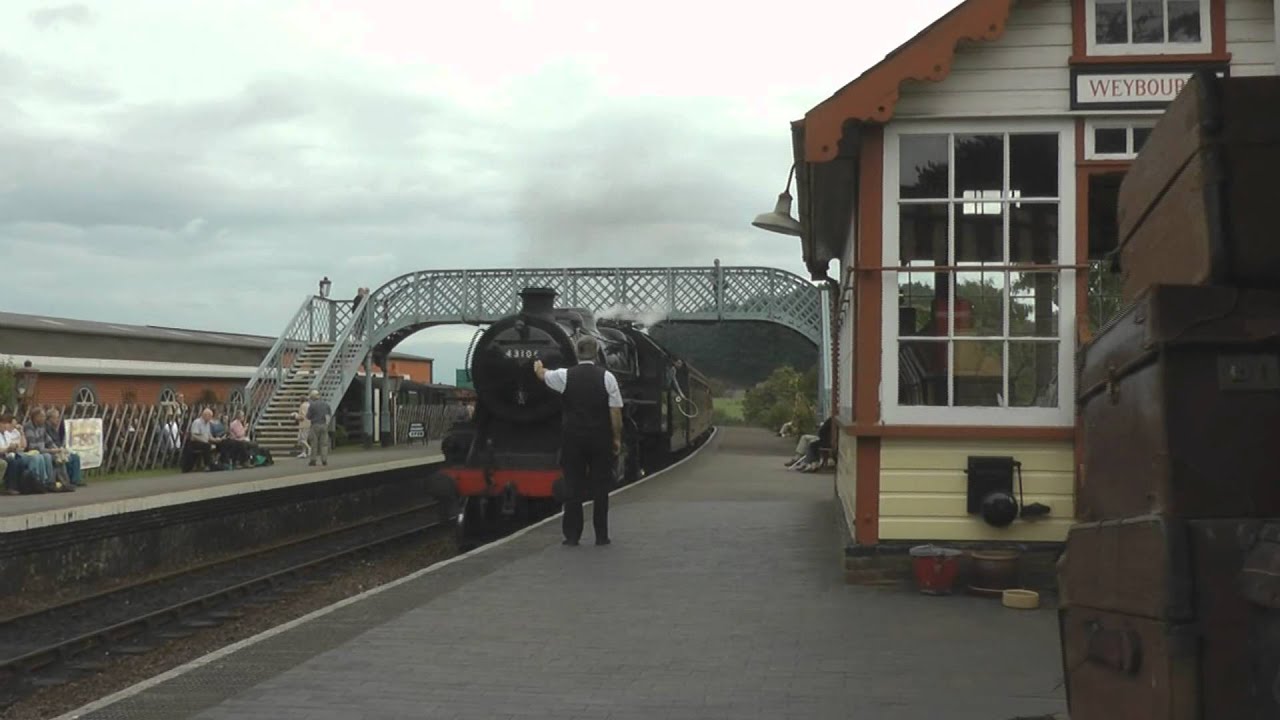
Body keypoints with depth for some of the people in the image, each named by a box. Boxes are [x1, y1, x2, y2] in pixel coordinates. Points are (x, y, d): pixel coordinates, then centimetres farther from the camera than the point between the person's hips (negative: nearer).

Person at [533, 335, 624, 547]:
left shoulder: (565, 376, -3)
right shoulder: (607, 377, -6)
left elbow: (542, 375, 19)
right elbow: (616, 412, -6)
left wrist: (538, 366, 41)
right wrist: (617, 438, 4)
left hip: (572, 440, 0)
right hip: (600, 440, 0)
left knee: (573, 486, 6)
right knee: (600, 487, 6)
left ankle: (572, 536, 6)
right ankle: (601, 535, 8)